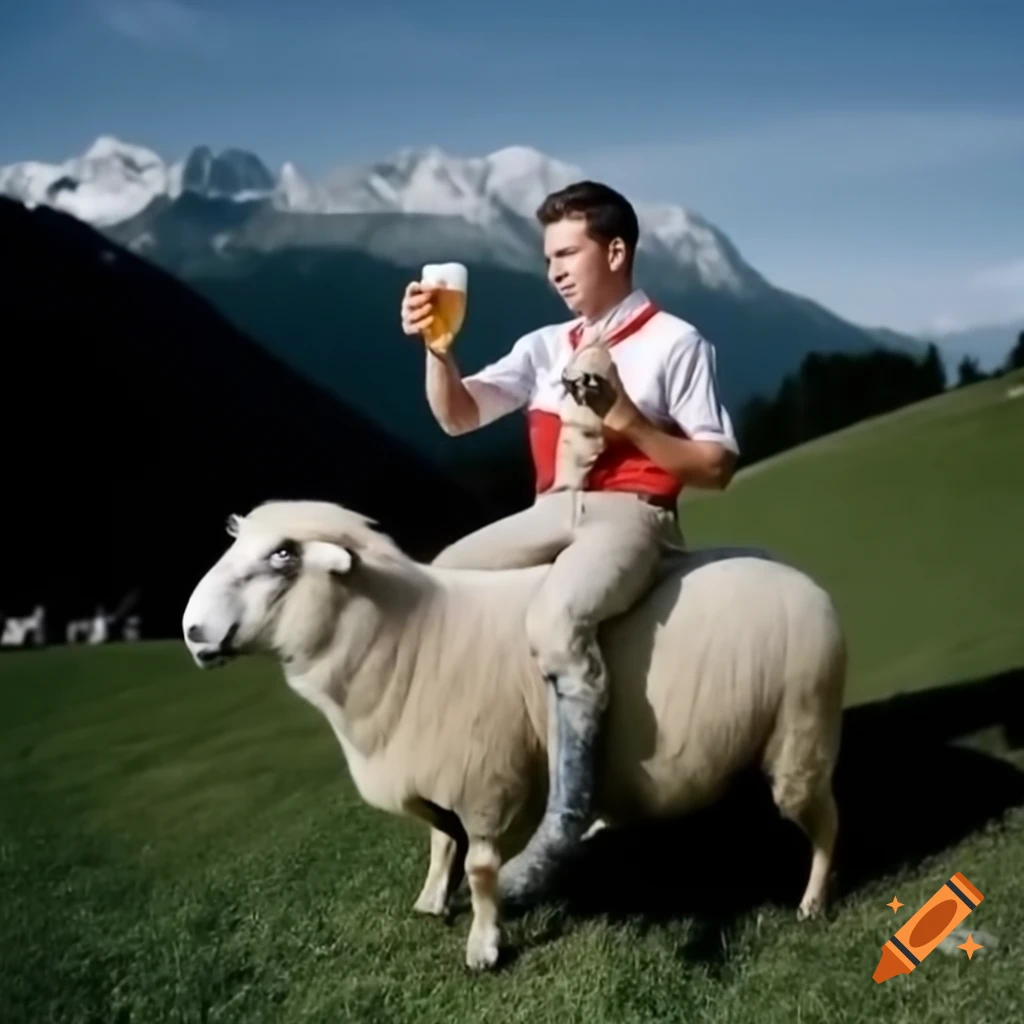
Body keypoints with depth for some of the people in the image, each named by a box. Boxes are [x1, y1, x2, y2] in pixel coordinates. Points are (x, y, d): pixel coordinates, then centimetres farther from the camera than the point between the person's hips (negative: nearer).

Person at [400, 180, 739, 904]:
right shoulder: (545, 347, 16)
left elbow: (717, 468, -3)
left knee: (556, 621, -34)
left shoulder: (677, 343, -1)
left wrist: (628, 420, -14)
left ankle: (564, 820, -25)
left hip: (629, 514, -7)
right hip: (552, 511, 7)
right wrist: (437, 346, -10)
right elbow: (458, 417, 7)